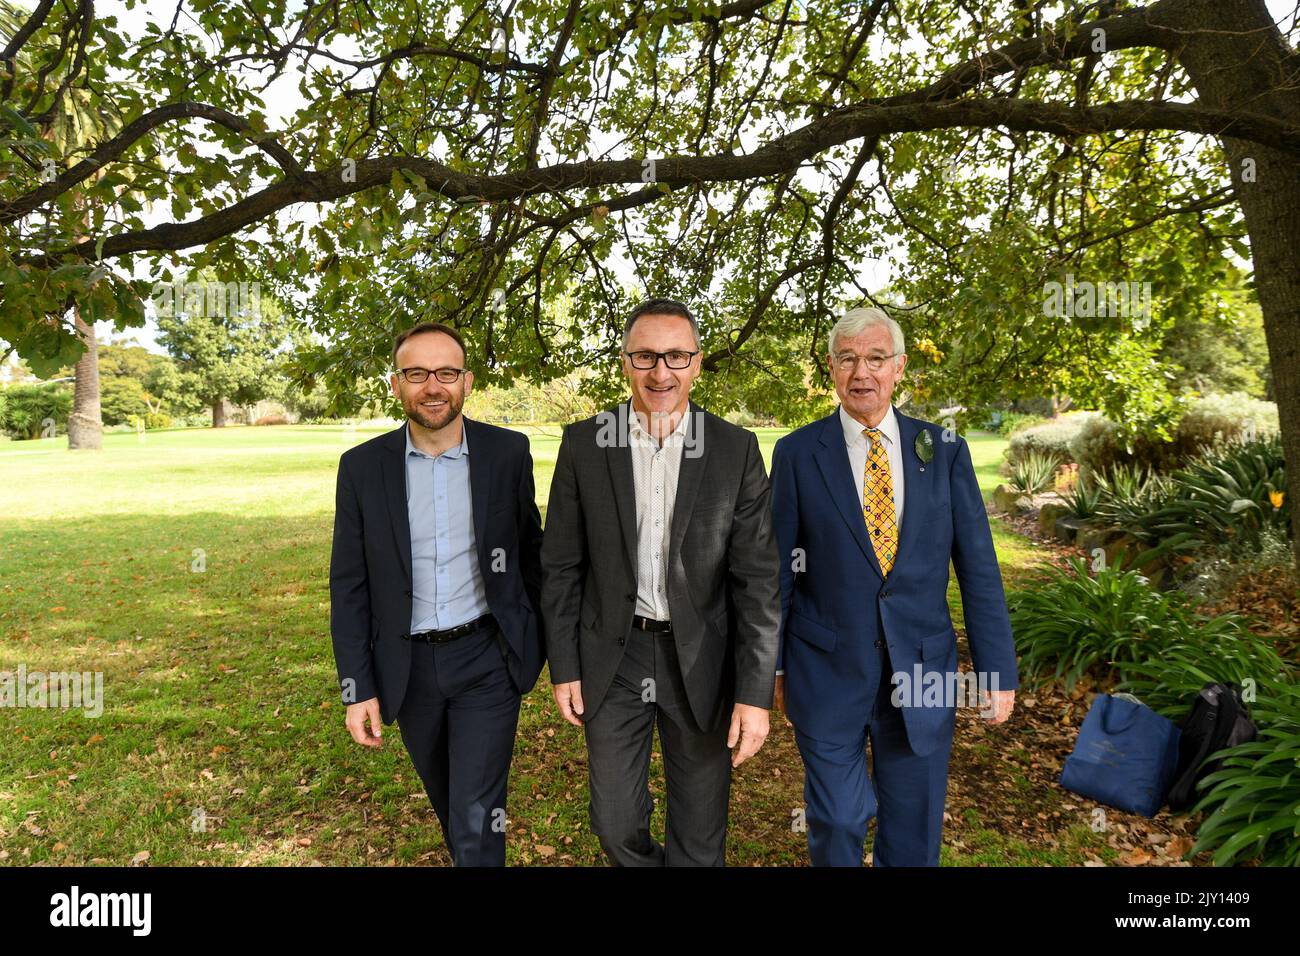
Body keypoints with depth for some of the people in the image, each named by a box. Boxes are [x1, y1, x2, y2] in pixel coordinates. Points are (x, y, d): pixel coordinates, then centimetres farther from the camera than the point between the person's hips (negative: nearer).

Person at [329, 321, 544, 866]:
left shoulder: (508, 452, -8)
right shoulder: (362, 466, -7)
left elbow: (530, 549, 3)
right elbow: (349, 586, -3)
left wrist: (546, 639, 7)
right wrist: (356, 688, -4)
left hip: (487, 659, -2)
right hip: (409, 666, 3)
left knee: (476, 815, -2)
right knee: (446, 799, 23)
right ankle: (467, 855, 52)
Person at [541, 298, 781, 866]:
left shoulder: (736, 450, -7)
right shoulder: (584, 443, -4)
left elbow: (757, 578, -8)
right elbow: (561, 566, 1)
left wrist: (755, 692, -11)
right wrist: (563, 667, 0)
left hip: (700, 657, -1)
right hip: (613, 654, 1)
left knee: (700, 833, 13)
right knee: (616, 823, 13)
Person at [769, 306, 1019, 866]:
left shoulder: (944, 450, 0)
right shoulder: (797, 453, -4)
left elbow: (978, 568, 1)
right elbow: (778, 568, -1)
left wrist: (998, 670, 0)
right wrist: (773, 666, 3)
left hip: (922, 672, 2)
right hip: (827, 671, -1)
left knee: (914, 831, 15)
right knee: (837, 822, 9)